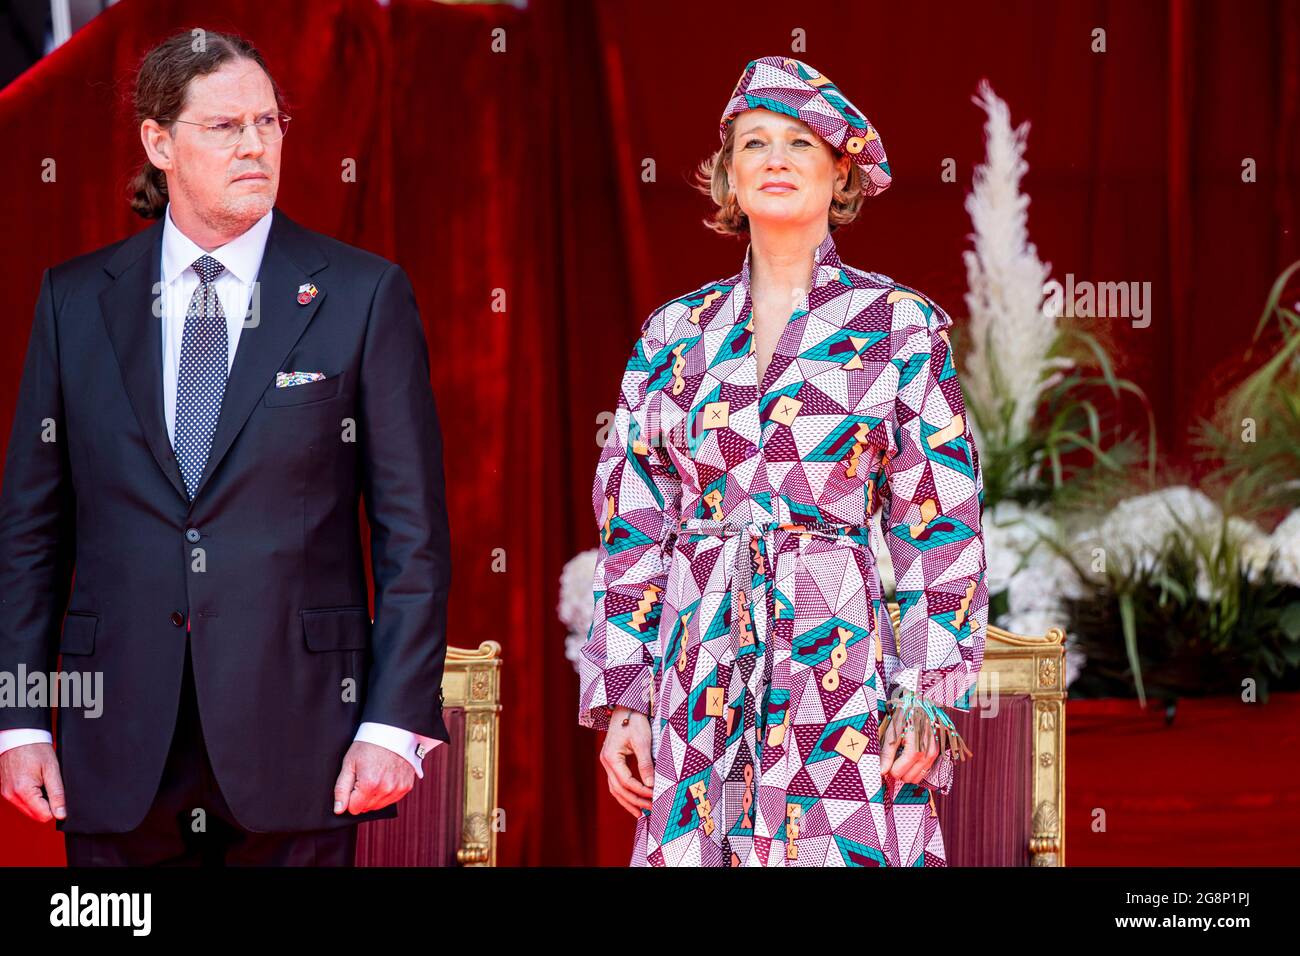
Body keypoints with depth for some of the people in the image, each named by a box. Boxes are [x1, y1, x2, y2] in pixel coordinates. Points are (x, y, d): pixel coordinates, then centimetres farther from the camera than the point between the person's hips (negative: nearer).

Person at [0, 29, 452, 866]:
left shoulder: (364, 295, 2)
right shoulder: (75, 300, 8)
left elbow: (413, 531, 0)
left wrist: (396, 721, -8)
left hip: (295, 752, -2)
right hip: (119, 756, 2)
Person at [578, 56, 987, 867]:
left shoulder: (902, 328, 3)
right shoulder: (675, 335, 10)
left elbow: (944, 526, 0)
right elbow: (633, 525, 10)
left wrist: (929, 697, -7)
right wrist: (621, 698, 4)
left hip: (842, 659, -2)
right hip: (698, 683, 2)